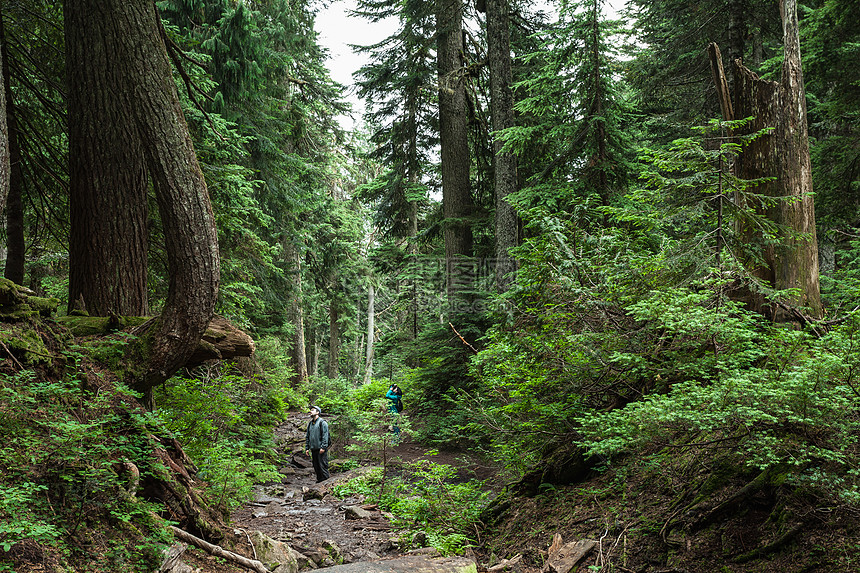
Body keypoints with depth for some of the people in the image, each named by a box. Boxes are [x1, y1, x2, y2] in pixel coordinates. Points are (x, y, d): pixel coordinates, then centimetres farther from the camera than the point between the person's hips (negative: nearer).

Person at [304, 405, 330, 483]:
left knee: (323, 466, -8)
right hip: (313, 449, 7)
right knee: (316, 467, 10)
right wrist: (307, 448, 13)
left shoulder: (322, 422, -5)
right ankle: (319, 481, 17)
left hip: (321, 449, -7)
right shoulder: (310, 423, 18)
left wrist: (323, 447, -18)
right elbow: (307, 436, 21)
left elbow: (325, 435, -11)